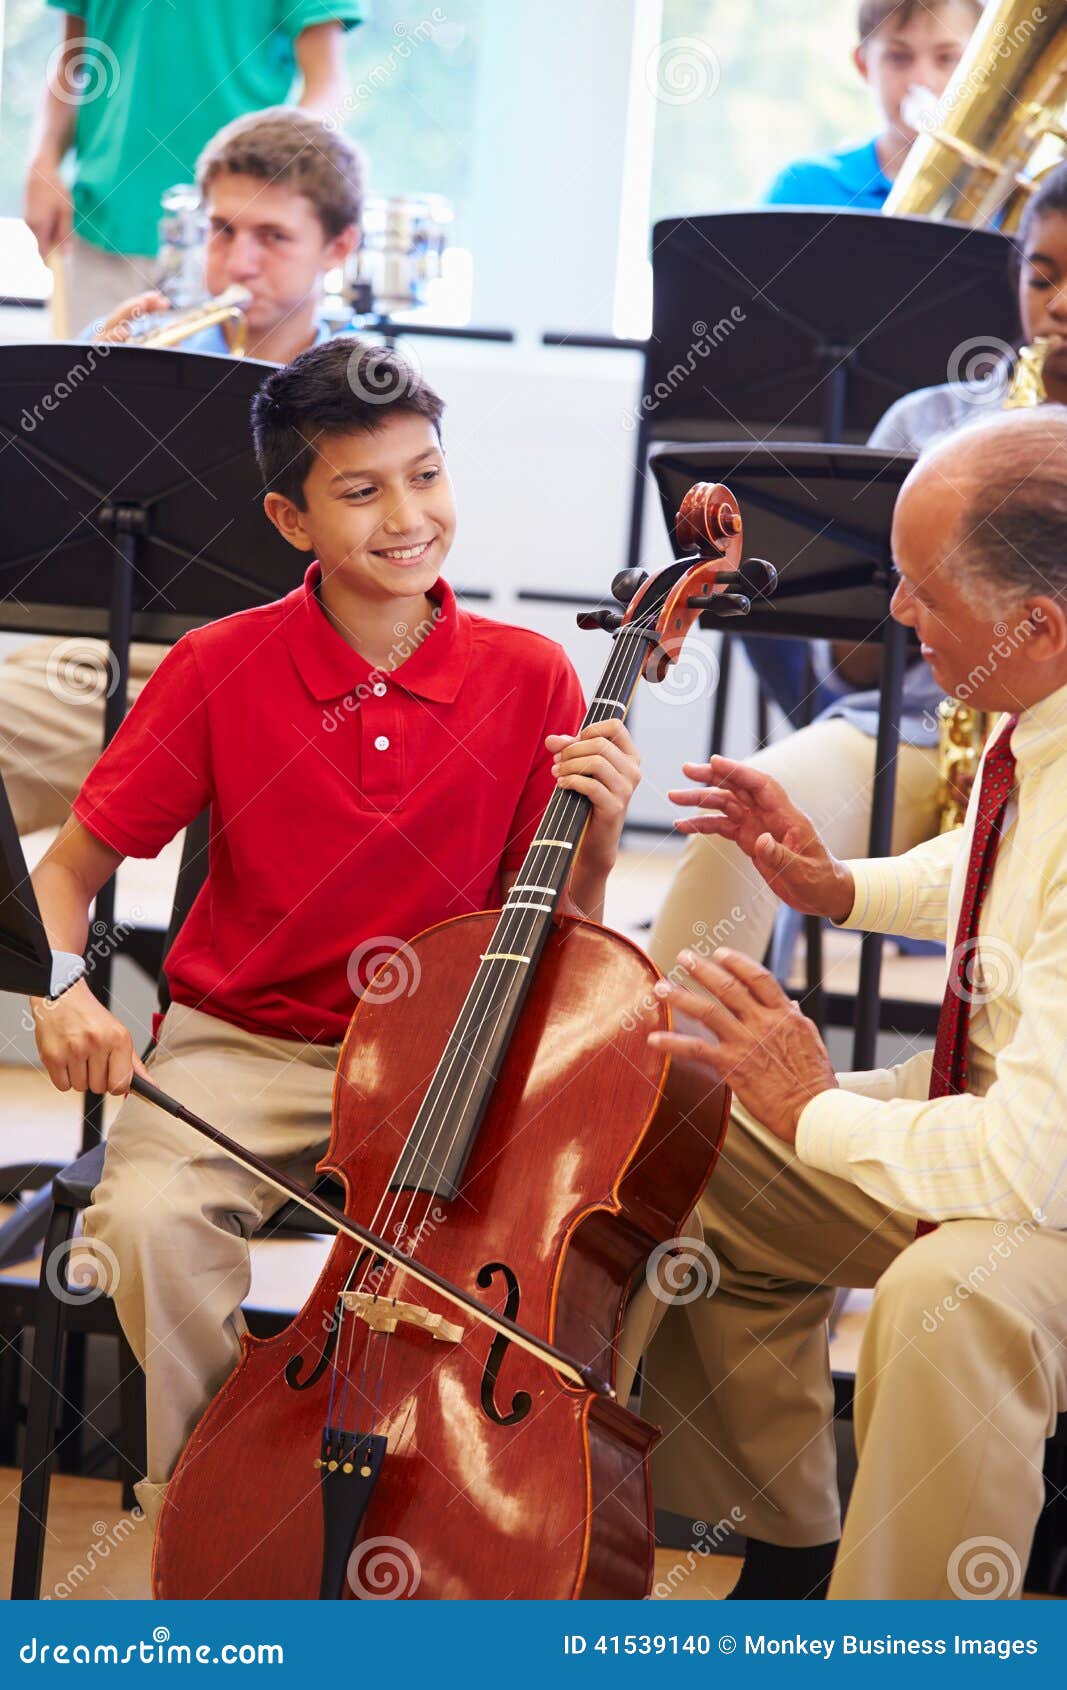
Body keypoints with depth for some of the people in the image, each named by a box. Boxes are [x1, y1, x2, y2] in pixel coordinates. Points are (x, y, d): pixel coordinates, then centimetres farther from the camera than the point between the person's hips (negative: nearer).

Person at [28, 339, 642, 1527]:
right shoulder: (220, 670, -7)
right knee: (151, 1220, -31)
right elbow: (67, 870, -1)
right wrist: (59, 986, -22)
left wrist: (595, 843, -18)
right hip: (247, 1049, -1)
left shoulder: (529, 680, -3)